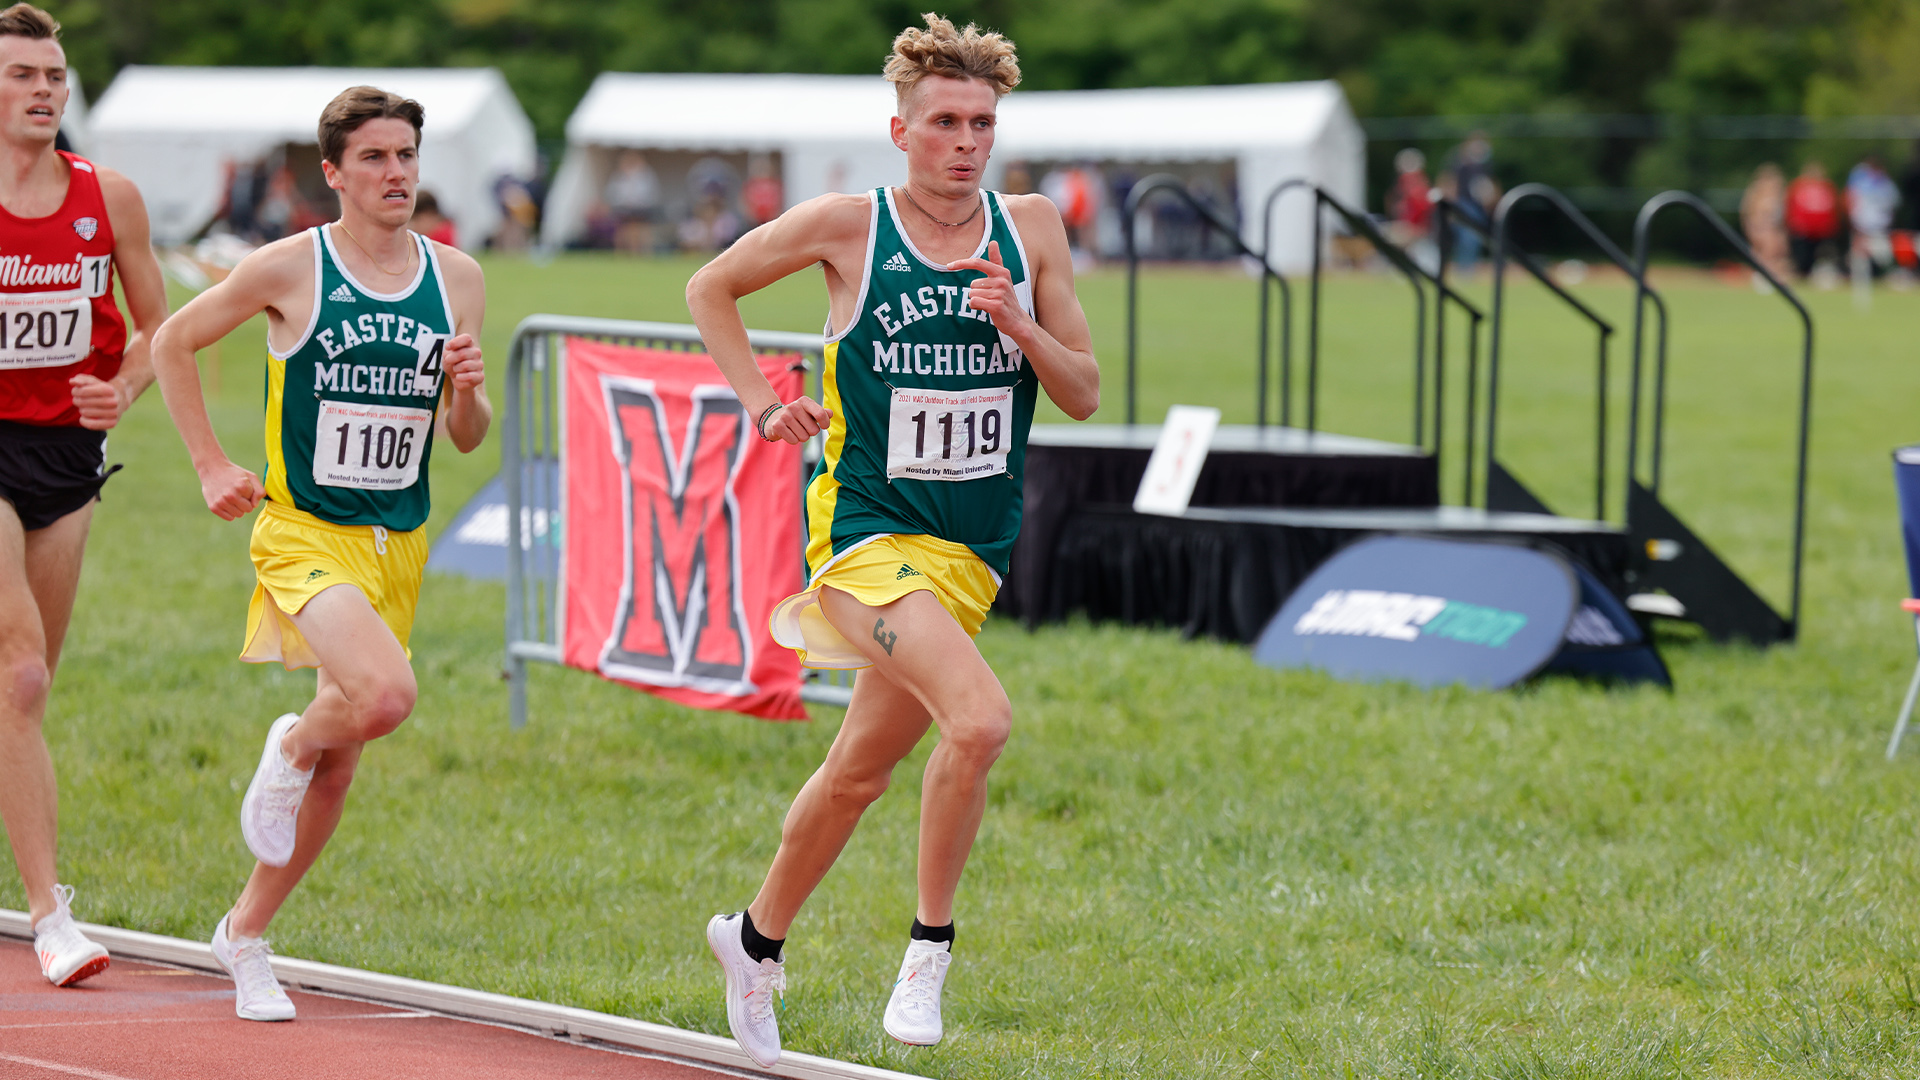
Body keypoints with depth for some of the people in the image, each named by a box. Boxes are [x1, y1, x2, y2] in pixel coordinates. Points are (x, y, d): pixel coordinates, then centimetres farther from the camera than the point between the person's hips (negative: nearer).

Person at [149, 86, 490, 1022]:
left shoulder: (456, 278, 5)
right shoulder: (288, 269, -8)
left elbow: (465, 441, 11)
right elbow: (172, 344, 5)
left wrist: (466, 391, -11)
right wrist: (211, 466, 0)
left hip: (397, 545, 5)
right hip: (304, 532, -5)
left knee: (337, 768, 10)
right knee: (386, 694, -30)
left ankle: (245, 935, 29)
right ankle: (289, 747, 4)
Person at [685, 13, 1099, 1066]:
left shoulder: (1031, 229, 2)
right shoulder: (847, 226, -6)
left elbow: (1084, 396, 4)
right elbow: (710, 287, 10)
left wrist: (1022, 327, -13)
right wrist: (761, 401, 0)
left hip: (971, 545, 4)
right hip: (867, 529, -4)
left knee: (859, 770, 13)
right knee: (979, 717, -27)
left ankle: (756, 938, 36)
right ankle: (930, 944, -10)